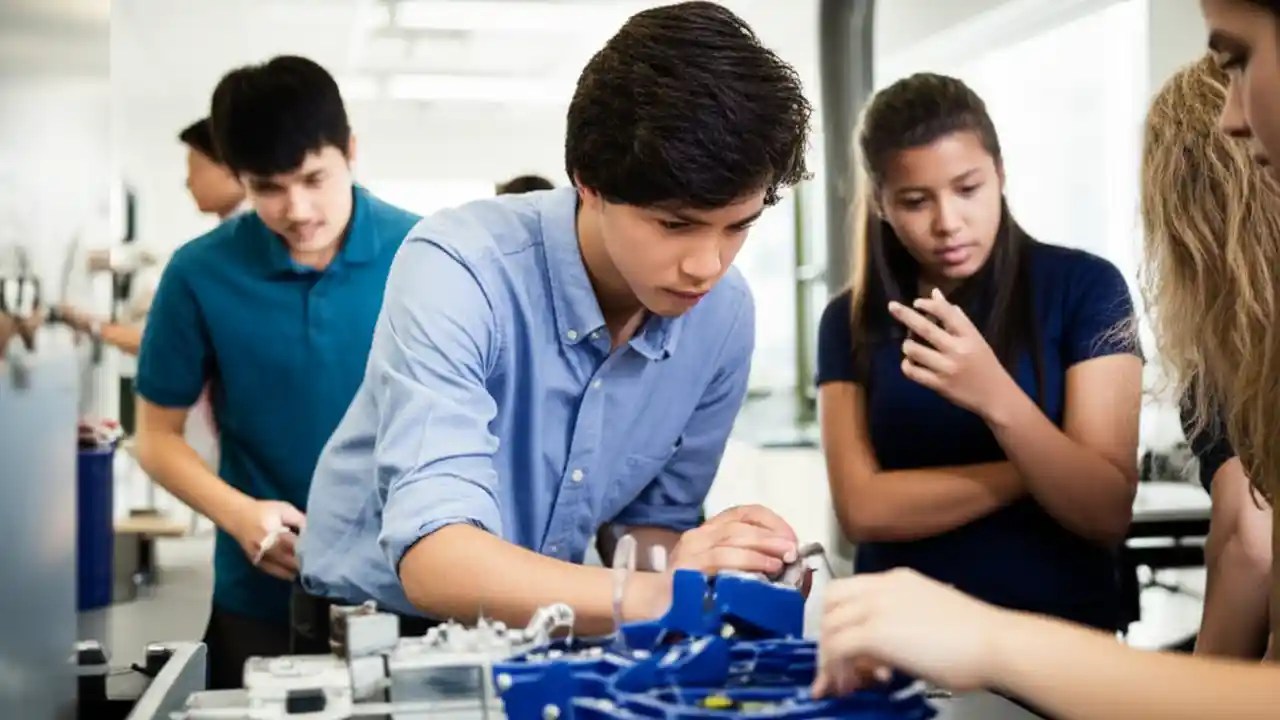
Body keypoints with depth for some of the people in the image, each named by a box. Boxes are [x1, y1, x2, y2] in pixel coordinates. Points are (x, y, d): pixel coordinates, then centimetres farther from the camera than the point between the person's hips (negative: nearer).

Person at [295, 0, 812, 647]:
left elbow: (649, 518, 2)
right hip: (375, 625, -3)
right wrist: (647, 598, -41)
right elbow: (433, 556, -30)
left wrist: (694, 579, -17)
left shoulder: (724, 315, -7)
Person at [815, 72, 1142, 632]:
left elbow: (1108, 514, -9)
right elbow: (861, 508, -5)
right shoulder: (850, 321, 4)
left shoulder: (1085, 287, -3)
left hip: (1060, 632, 0)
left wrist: (998, 399, -23)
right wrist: (1043, 468, -10)